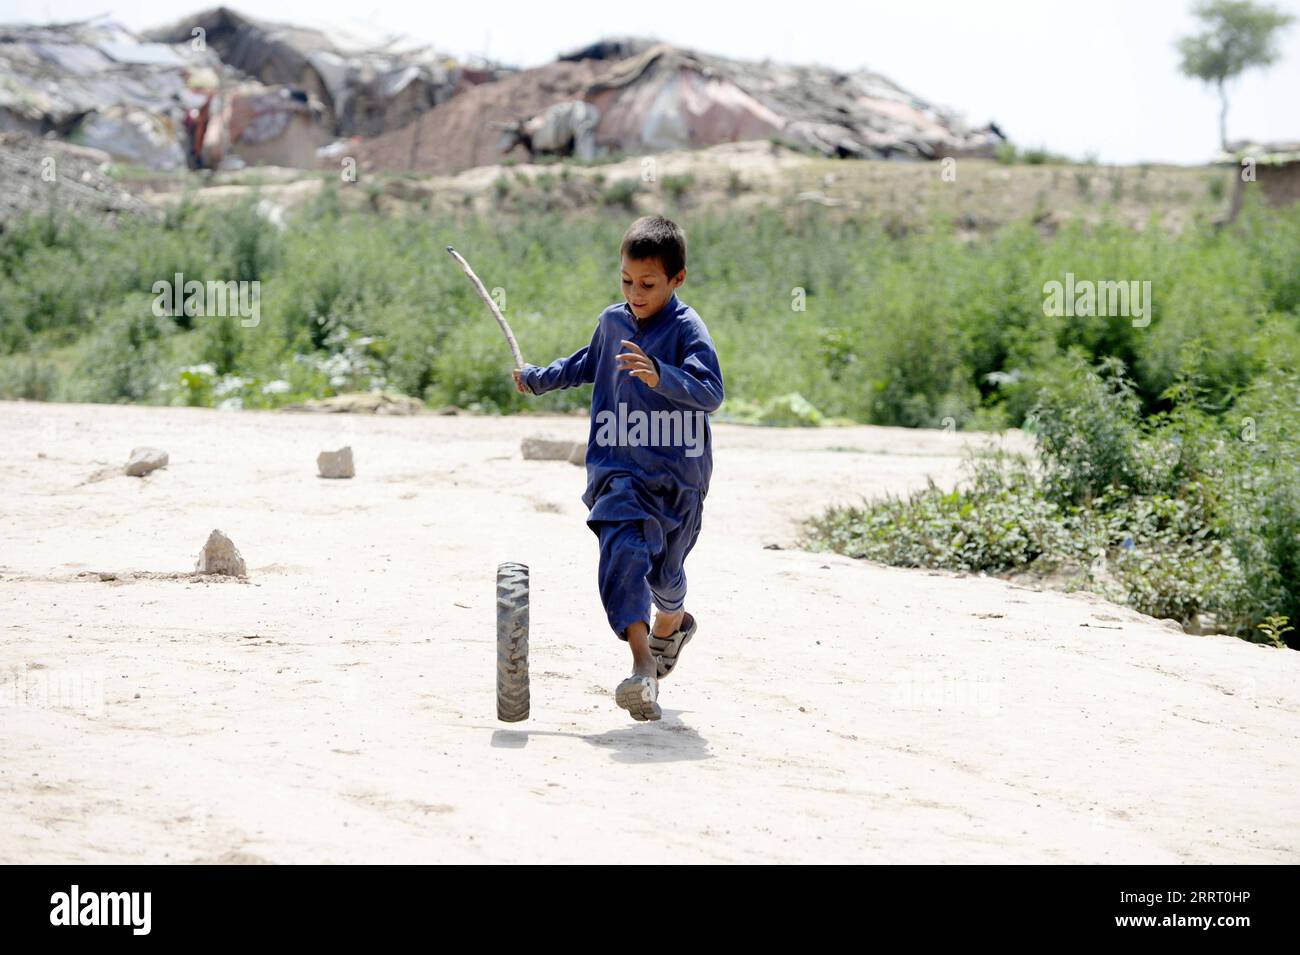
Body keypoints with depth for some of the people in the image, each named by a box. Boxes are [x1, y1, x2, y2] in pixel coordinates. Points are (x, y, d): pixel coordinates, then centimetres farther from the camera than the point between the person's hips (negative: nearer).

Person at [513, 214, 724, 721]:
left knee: (663, 568, 14)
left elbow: (711, 392, -26)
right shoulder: (612, 321, 6)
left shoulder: (687, 329, -11)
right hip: (618, 468, 2)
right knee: (624, 551, -22)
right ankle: (643, 666, -35)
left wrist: (658, 376, -40)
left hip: (677, 474, -2)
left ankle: (671, 621, 51)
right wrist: (540, 378, 38)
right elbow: (590, 362, 30)